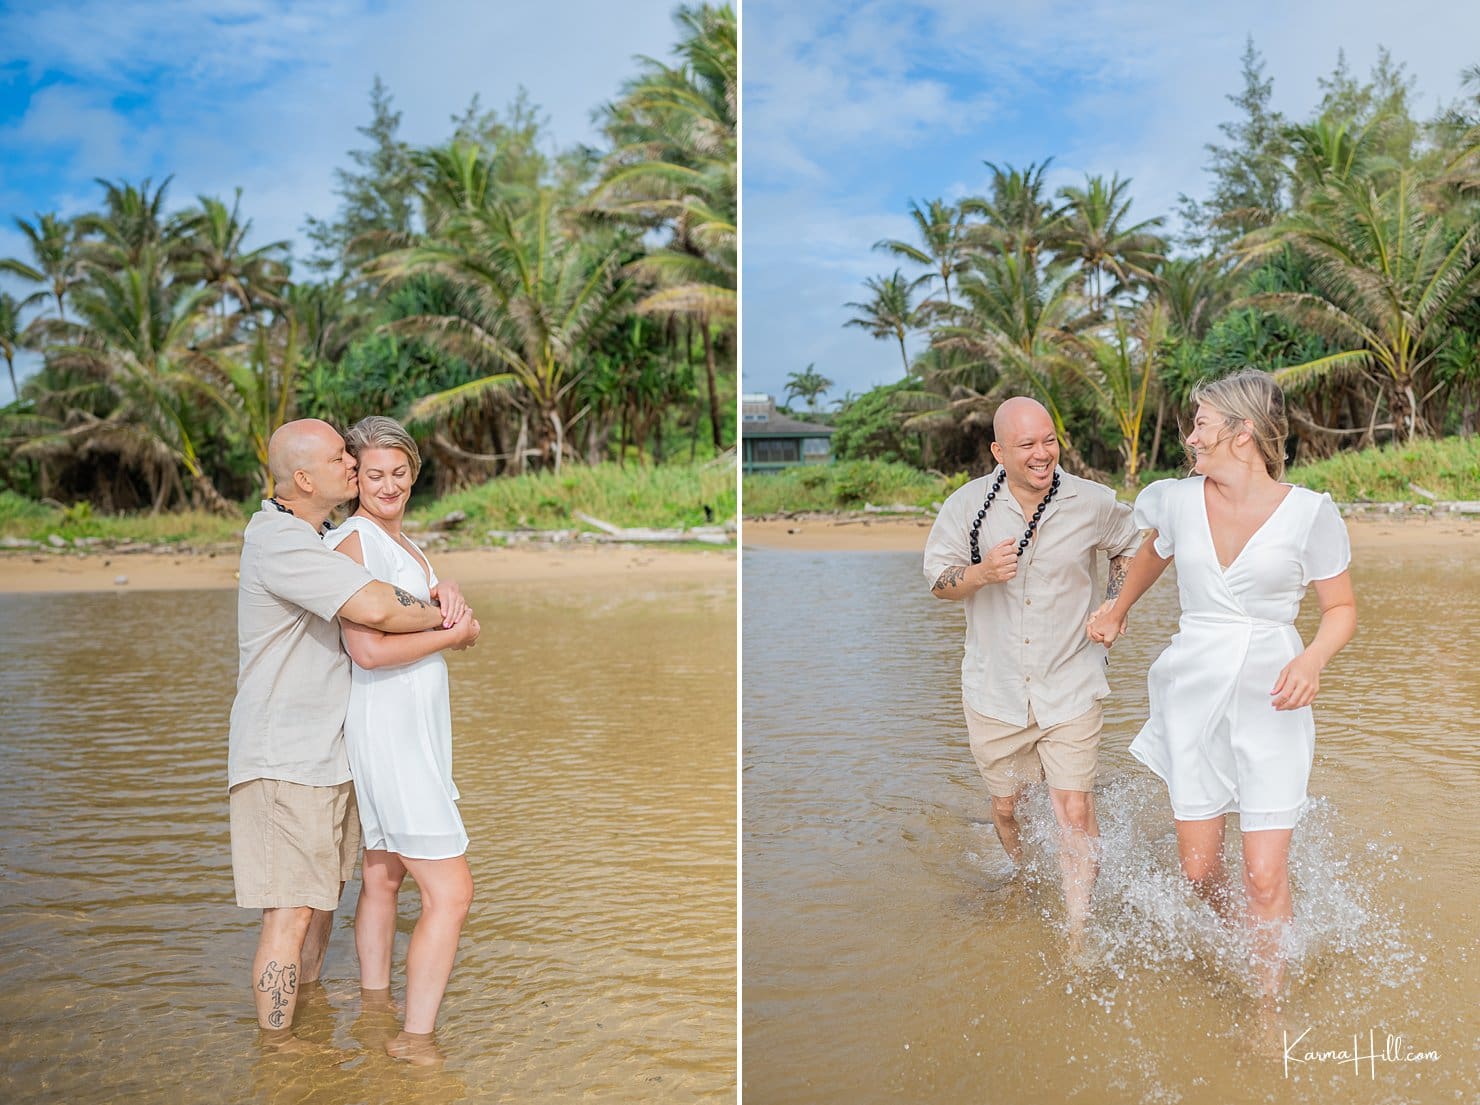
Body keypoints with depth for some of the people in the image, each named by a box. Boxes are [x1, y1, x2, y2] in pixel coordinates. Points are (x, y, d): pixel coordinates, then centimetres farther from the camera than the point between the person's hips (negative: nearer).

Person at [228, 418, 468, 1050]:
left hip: (327, 755, 10)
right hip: (282, 760, -10)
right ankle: (276, 1047, 11)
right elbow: (377, 609, -33)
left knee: (322, 897, 20)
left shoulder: (320, 536, 12)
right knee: (291, 912, -2)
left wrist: (443, 590, -7)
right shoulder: (278, 540, -21)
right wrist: (443, 618, -15)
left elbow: (403, 577, 17)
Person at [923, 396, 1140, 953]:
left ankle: (1077, 935, 6)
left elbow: (1129, 546, 15)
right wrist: (981, 573, -21)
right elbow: (937, 579, 0)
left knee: (1076, 813, -8)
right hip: (995, 690, 1)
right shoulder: (967, 505, -7)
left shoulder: (1092, 504, -6)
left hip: (1070, 688, -1)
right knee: (1004, 807, 16)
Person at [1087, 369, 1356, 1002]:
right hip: (1194, 693, 3)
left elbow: (1341, 607, 2)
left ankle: (1269, 1007, 16)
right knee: (1198, 867, 7)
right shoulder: (1178, 500, 0)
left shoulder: (1309, 513, -8)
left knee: (1266, 875, -5)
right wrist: (1117, 611, 35)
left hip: (1271, 700, -3)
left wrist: (1313, 659, -18)